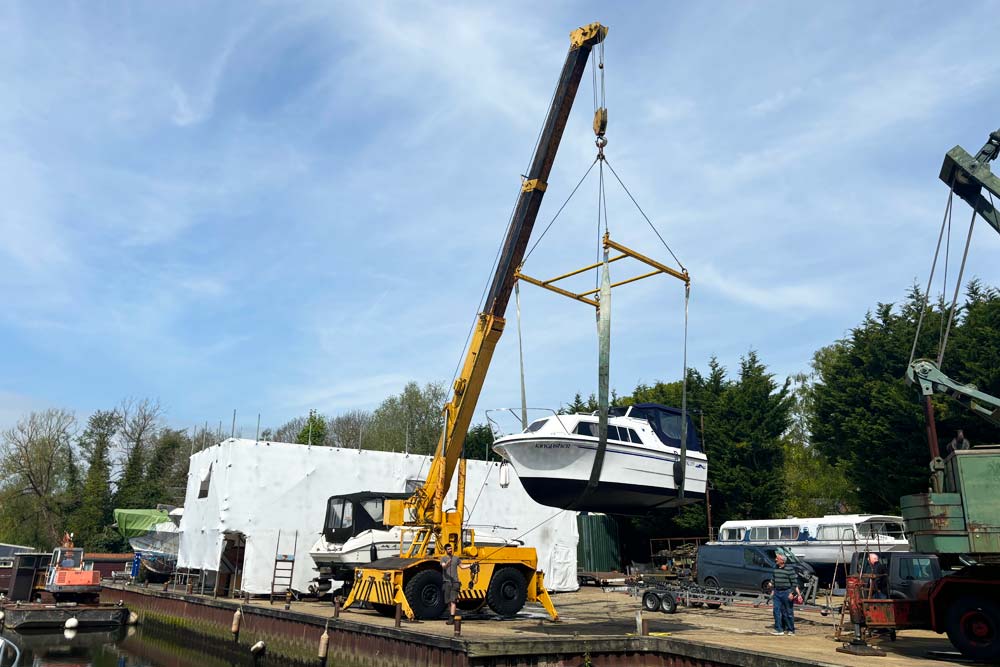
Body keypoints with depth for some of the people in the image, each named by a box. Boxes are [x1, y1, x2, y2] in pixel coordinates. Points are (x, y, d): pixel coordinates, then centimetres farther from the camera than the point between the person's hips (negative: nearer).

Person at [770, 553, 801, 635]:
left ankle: (791, 630, 17)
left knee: (788, 612, 4)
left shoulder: (789, 570, -12)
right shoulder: (775, 570, 8)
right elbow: (773, 580, 19)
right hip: (777, 592, 6)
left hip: (786, 593, -6)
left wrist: (792, 593, -14)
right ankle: (779, 629, 7)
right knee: (777, 611, 1)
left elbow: (794, 582, -11)